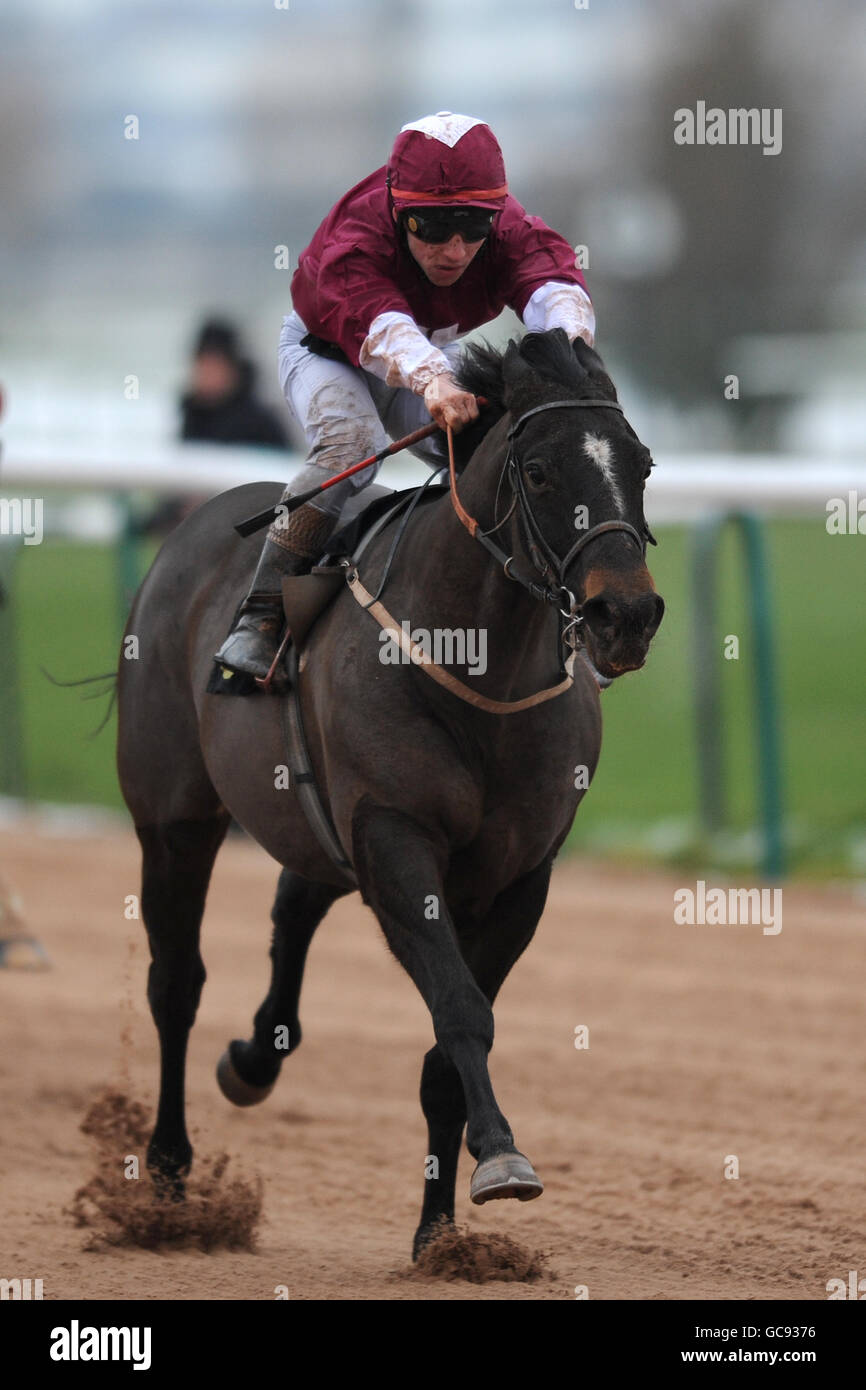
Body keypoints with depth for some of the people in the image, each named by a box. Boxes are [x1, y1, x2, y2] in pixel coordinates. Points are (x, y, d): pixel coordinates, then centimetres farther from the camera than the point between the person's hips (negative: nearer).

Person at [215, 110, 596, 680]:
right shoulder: (352, 241, -39)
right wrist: (432, 379, -80)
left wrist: (570, 343, -74)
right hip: (327, 350, -5)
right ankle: (260, 617, -30)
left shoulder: (511, 231, -29)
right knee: (353, 440, -34)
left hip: (435, 352, 5)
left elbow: (550, 281, -49)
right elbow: (377, 323, -58)